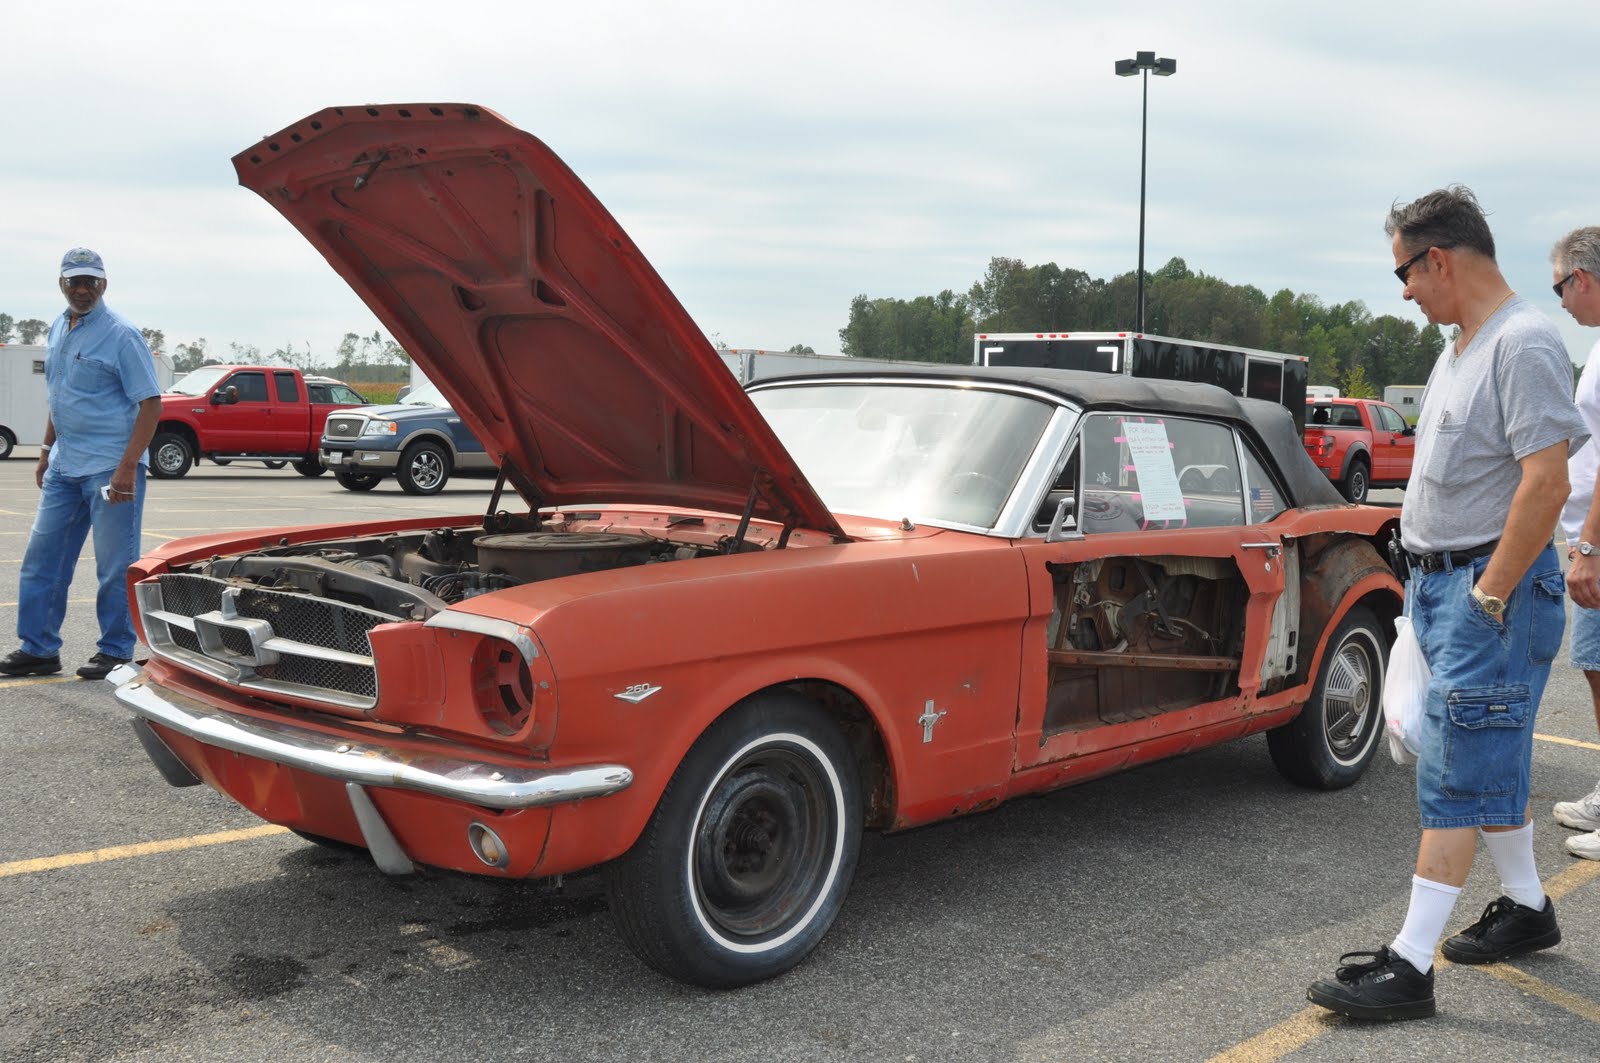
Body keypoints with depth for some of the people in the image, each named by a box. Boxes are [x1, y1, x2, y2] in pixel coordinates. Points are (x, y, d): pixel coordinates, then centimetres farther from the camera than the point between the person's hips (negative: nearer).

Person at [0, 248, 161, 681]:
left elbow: (151, 405, -15)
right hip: (64, 466, 8)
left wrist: (127, 466, -21)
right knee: (42, 557, 10)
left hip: (110, 467, -8)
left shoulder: (120, 334, -10)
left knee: (115, 565, -1)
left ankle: (115, 652, 9)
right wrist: (46, 451, 19)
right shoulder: (58, 330, 13)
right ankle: (38, 649, 18)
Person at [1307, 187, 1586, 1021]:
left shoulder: (1523, 344, -16)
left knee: (1457, 777, -7)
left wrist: (1489, 596, -21)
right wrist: (1428, 578, 15)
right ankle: (1526, 908, 35)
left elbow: (1546, 482, -23)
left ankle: (1409, 966, -4)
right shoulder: (1460, 348, 14)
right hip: (1437, 579, 10)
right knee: (1494, 763, 19)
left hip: (1495, 584, -10)